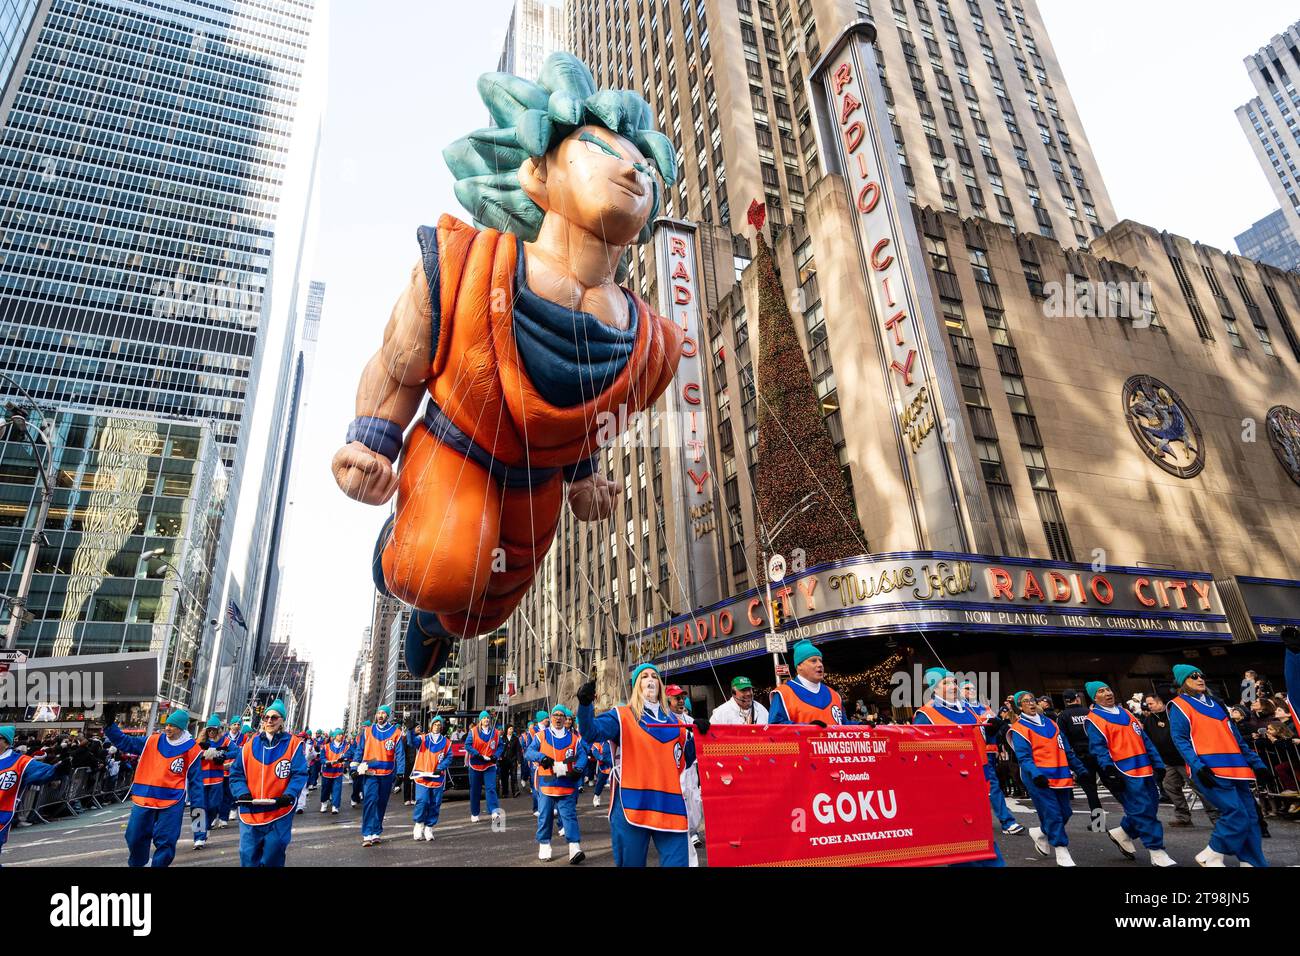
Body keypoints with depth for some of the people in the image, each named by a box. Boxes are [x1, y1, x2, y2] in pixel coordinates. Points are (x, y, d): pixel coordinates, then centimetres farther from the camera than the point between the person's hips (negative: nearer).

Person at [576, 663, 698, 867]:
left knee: (677, 862, 1)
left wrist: (697, 735, 2)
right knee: (631, 862, 6)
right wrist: (585, 704, -33)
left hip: (669, 803, 3)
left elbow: (685, 760, 18)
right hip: (632, 803, -3)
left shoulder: (673, 721, 17)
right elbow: (591, 733, -15)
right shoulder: (622, 716, 3)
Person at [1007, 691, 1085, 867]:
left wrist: (1080, 769, 17)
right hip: (1039, 777, -6)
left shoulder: (1050, 723, 16)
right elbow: (1024, 757, -12)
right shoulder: (1019, 728, -4)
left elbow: (1066, 751, 21)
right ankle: (1062, 853, 7)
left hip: (1060, 775, 6)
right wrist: (1035, 774, -27)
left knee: (1065, 812, 7)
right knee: (1052, 813, -8)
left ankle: (1040, 833, 31)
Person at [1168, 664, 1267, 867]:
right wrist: (1198, 766, -19)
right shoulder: (1179, 705, 0)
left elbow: (1234, 736, 25)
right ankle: (1210, 856, 0)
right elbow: (1180, 739, -8)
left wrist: (1256, 762, 18)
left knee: (1250, 816, 4)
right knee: (1236, 814, -14)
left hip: (1235, 767, 7)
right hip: (1211, 770, -7)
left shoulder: (1214, 704, 22)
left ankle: (1253, 862, 13)